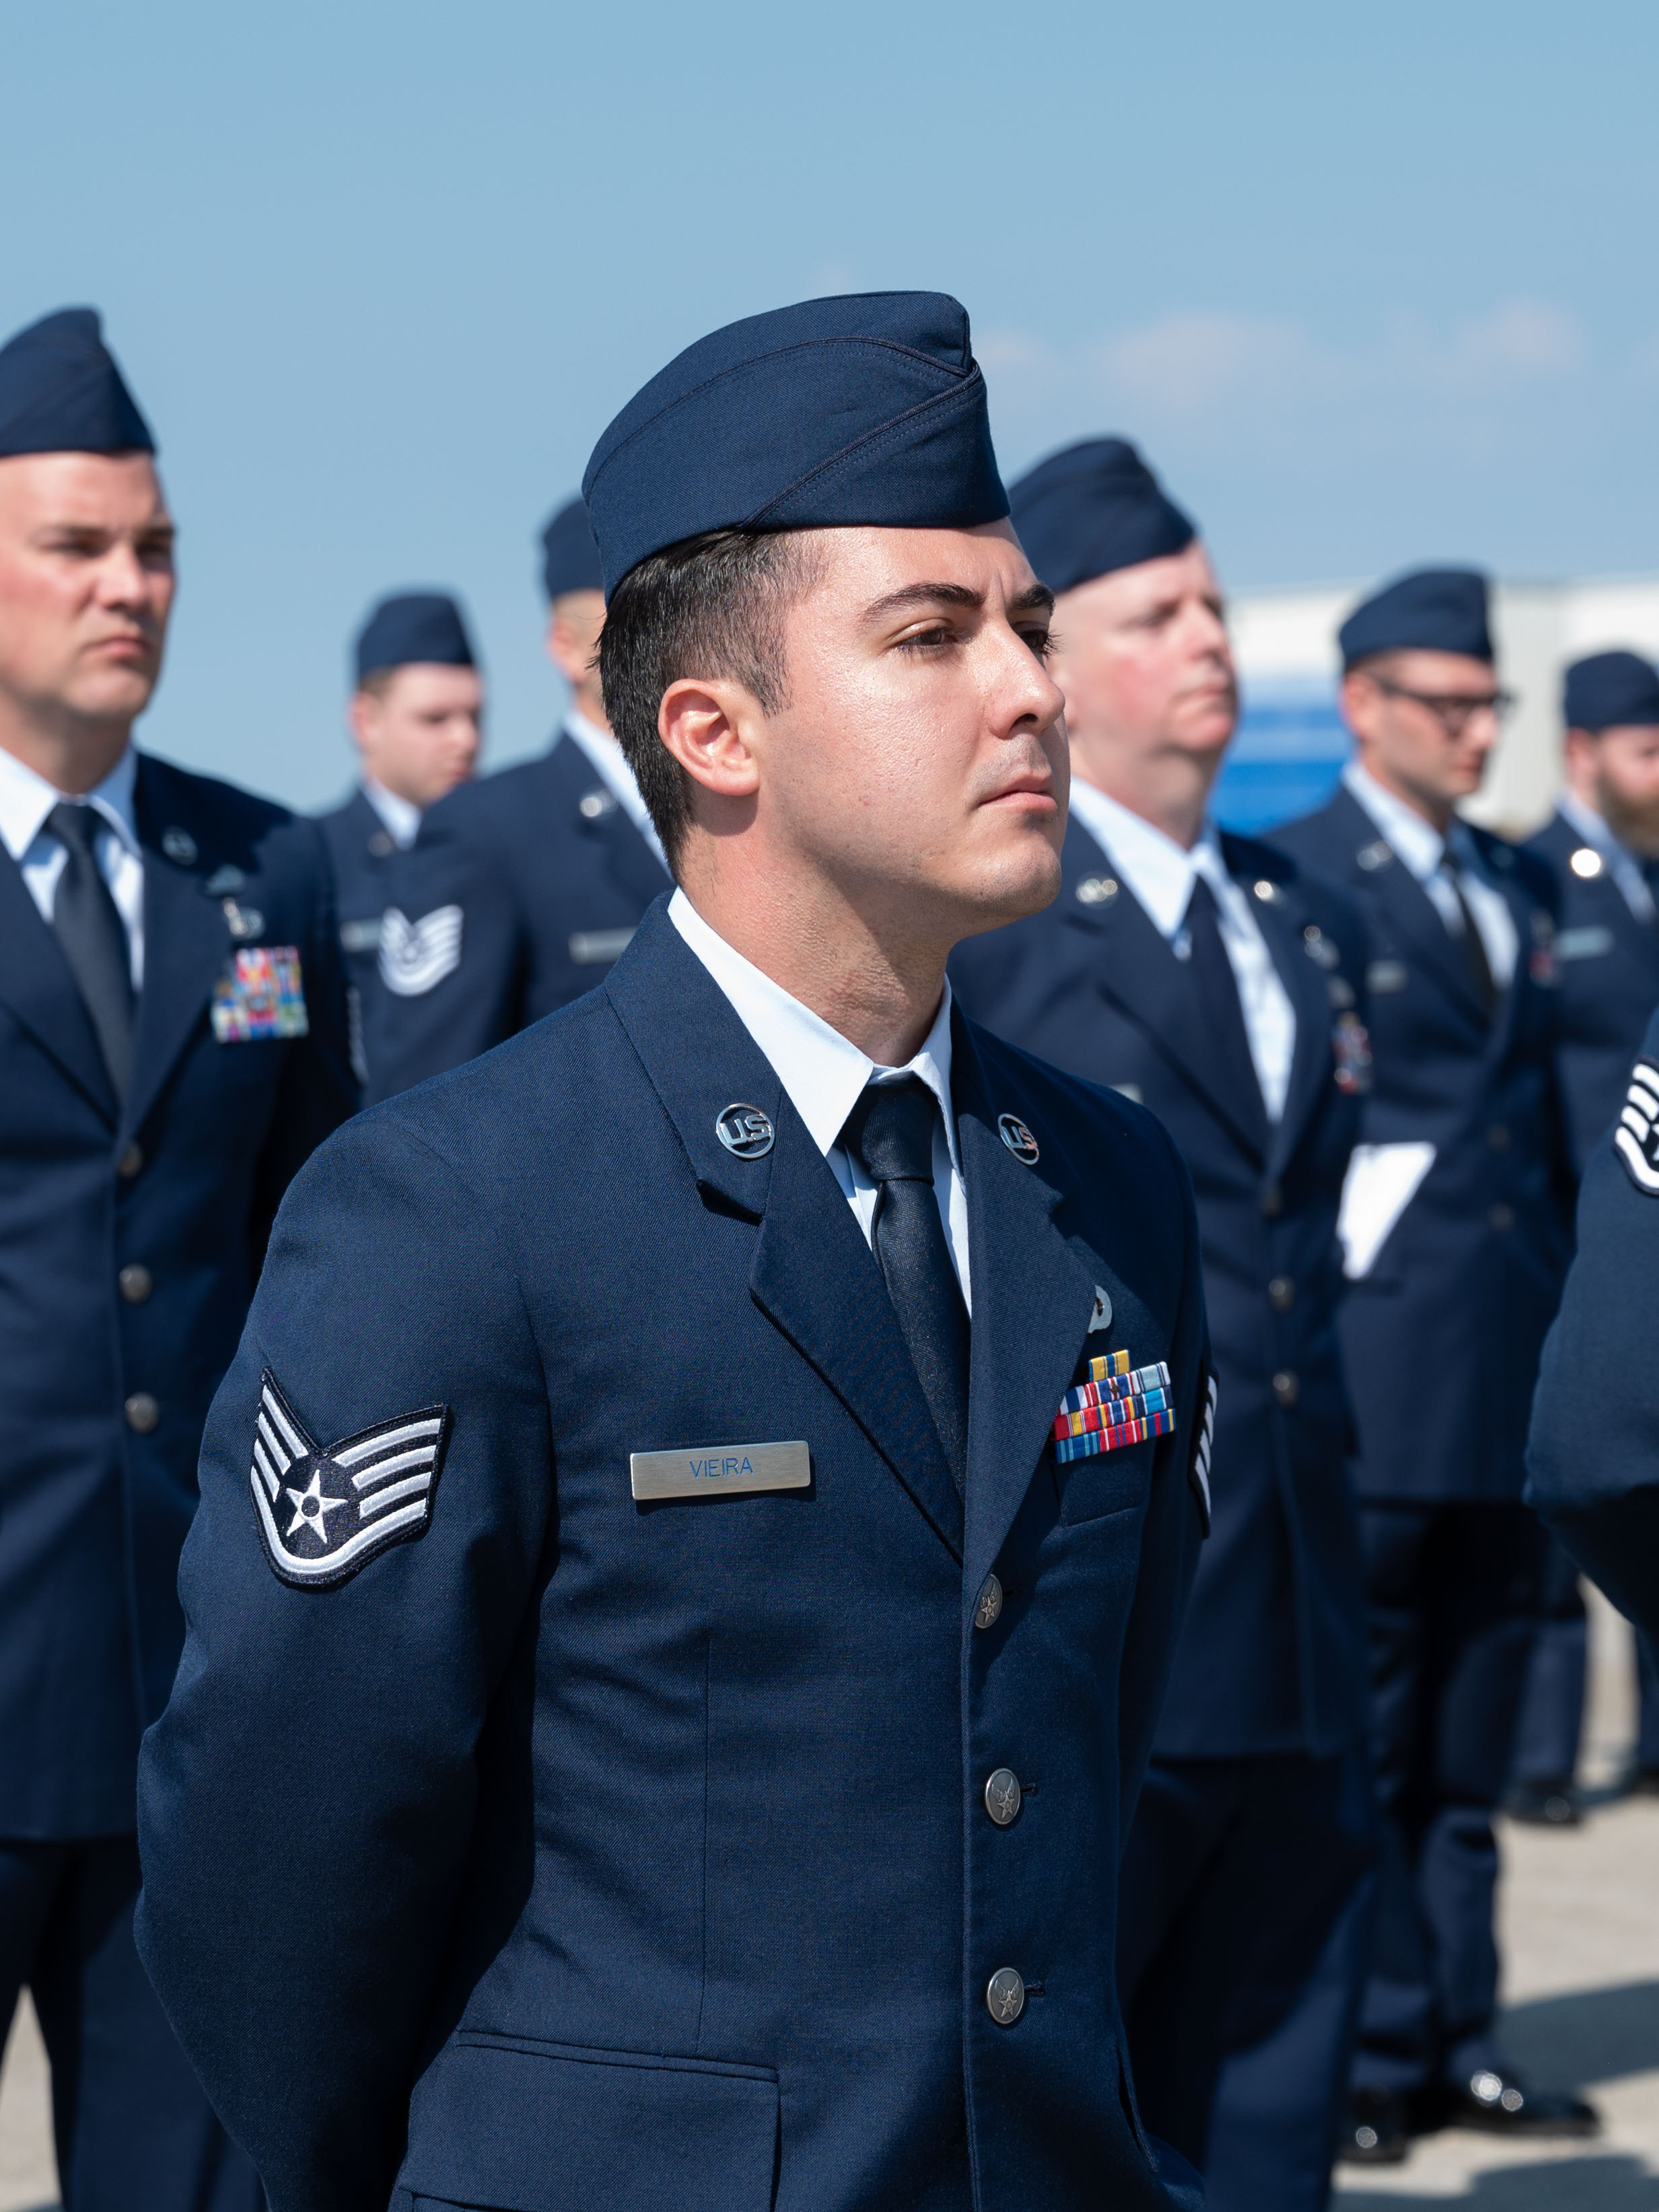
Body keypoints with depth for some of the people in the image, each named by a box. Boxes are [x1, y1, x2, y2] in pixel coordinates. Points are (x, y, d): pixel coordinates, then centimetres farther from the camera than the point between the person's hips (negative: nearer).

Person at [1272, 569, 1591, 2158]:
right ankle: (1370, 2052, 6)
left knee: (1472, 1731, 11)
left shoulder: (1516, 890, 17)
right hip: (1374, 1371, -7)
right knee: (1362, 1725, -1)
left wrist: (1569, 1311, 12)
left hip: (1510, 1367, 7)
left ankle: (1459, 2039, 18)